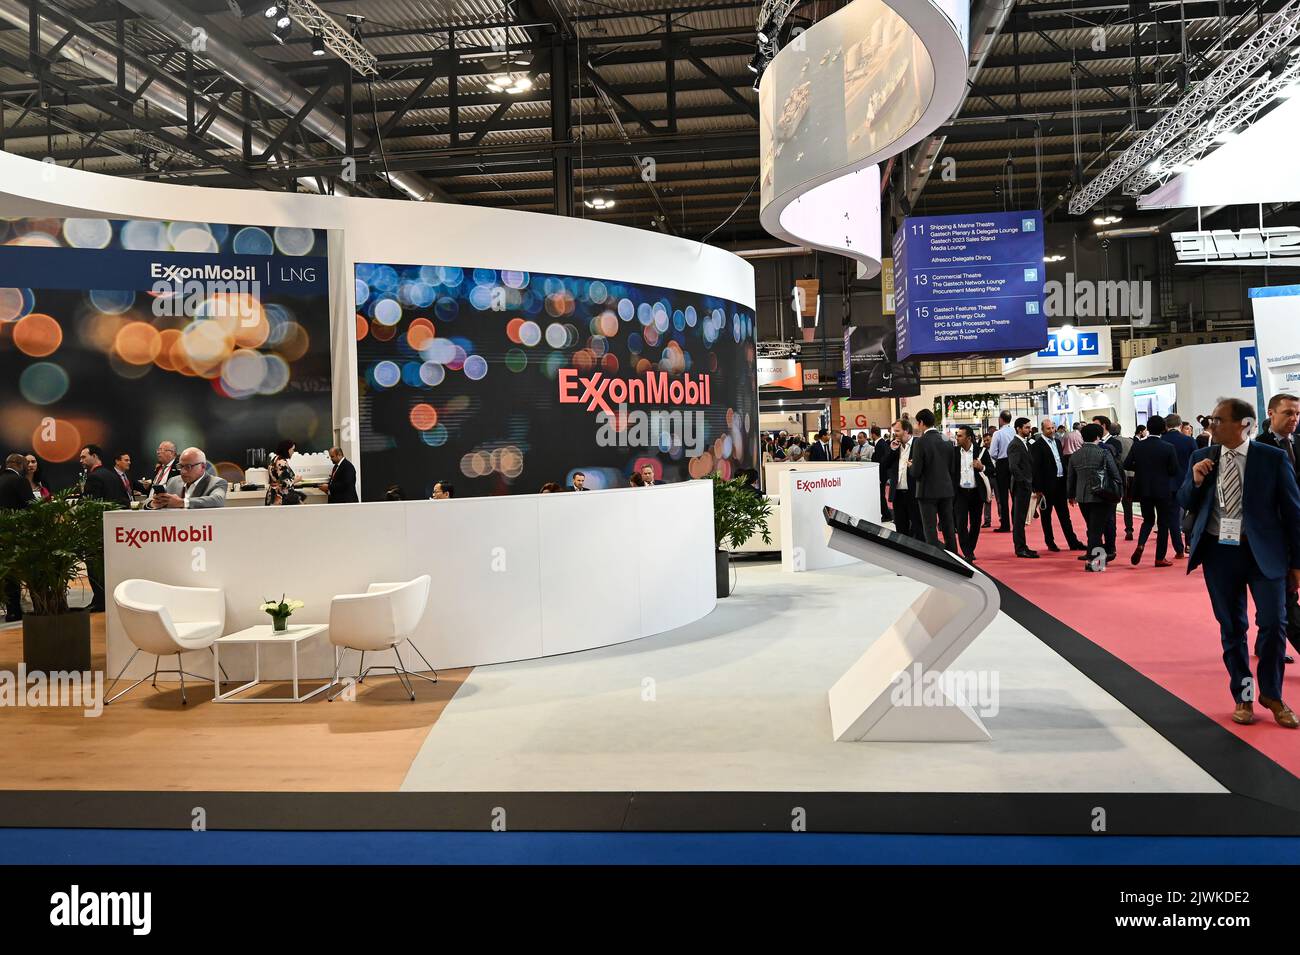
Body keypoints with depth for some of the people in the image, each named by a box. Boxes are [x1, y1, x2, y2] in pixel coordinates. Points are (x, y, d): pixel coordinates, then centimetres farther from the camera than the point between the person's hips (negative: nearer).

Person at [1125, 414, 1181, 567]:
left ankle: (1140, 545, -8)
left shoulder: (1137, 445, -5)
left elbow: (1126, 465, -4)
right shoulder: (1168, 448, -11)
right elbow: (1174, 471, -7)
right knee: (1163, 523, 8)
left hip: (1143, 489, 3)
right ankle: (1160, 558, 10)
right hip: (1163, 490, -2)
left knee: (1148, 520, 18)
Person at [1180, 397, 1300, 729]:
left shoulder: (1273, 458, -6)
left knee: (1273, 623, -5)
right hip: (1219, 552, 2)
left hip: (1264, 552, -2)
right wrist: (1195, 481, -12)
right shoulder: (1201, 457, 2)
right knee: (1231, 627, 9)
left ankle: (1271, 694, 17)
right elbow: (1185, 503, 10)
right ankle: (1243, 696, 24)